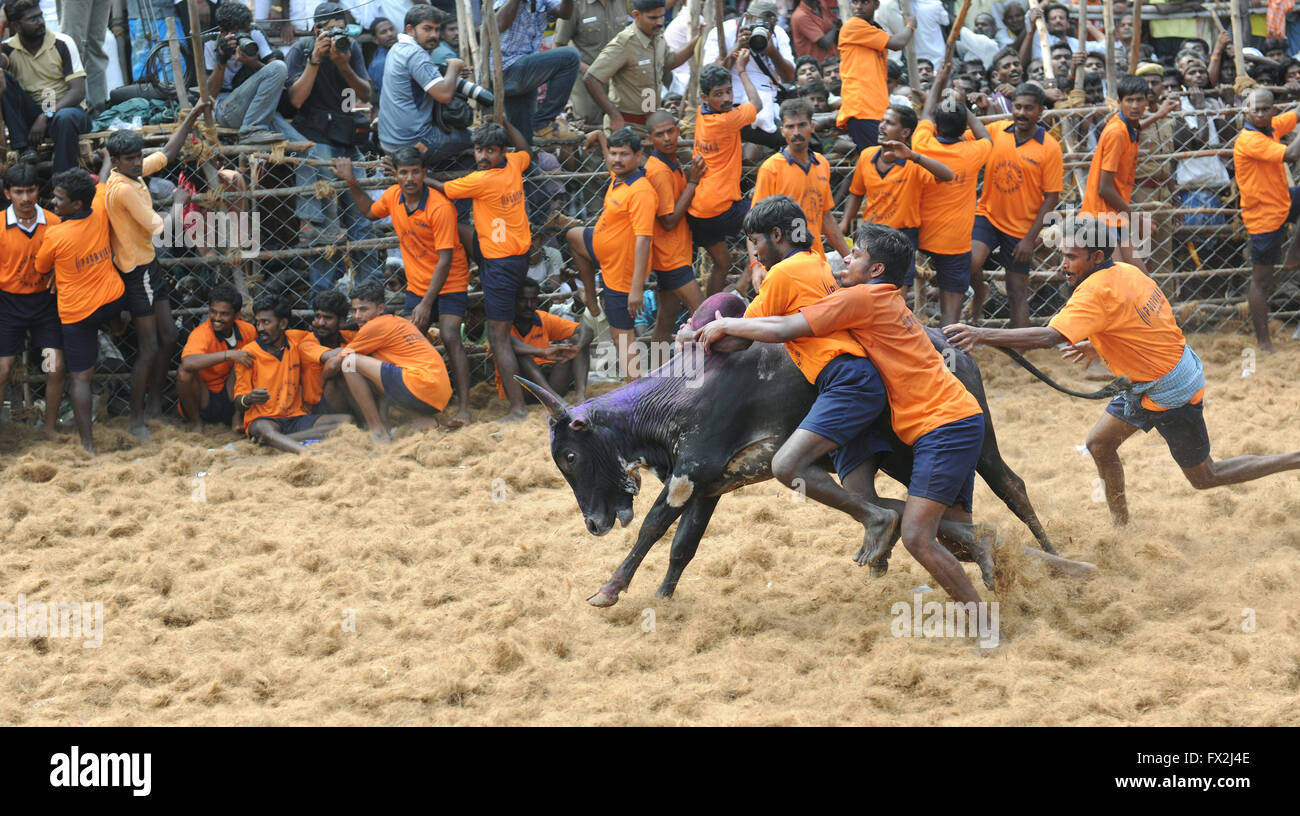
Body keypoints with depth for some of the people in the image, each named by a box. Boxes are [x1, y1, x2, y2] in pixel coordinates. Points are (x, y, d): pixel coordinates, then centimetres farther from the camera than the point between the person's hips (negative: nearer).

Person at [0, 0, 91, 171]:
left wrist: (46, 116, -23)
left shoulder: (62, 44, -5)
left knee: (65, 118, -39)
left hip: (65, 107, -3)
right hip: (30, 115, 3)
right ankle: (25, 149, -27)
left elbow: (78, 91, -12)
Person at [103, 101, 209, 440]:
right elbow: (156, 226, -26)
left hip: (149, 263, 9)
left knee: (168, 338, 13)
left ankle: (155, 405, 25)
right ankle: (136, 418, 7)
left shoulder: (135, 173, 2)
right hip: (137, 271, -9)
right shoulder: (122, 188, -25)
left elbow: (167, 154, 16)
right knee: (149, 348, -4)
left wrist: (193, 116, 13)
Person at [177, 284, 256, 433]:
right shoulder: (201, 333, -21)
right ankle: (195, 421, -7)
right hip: (201, 402, -3)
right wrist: (229, 355, -44)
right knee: (184, 372, -31)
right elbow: (188, 363, -42)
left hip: (229, 397, 3)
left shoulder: (248, 331, -5)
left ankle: (237, 416, -5)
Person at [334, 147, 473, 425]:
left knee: (450, 337, -19)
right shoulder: (393, 196, -5)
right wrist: (351, 183, 9)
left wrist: (427, 303, -27)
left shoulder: (440, 207, -26)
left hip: (449, 283, -7)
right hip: (417, 285, 7)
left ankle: (465, 408, -21)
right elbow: (370, 212, 22)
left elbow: (445, 260, -25)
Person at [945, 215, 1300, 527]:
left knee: (1204, 476, 9)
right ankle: (1122, 526, 24)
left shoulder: (1096, 291, -28)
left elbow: (1049, 337, -40)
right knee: (1100, 443, 12)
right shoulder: (1126, 272, -1)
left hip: (1169, 392, -9)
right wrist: (1097, 347, 8)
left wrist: (981, 335, -42)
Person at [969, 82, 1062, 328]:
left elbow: (1051, 197, -8)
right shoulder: (994, 131, -2)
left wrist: (1030, 239, -12)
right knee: (971, 263, -24)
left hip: (1021, 228, -1)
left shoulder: (1050, 148, -9)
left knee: (1018, 294, 7)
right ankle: (980, 291, 10)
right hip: (988, 215, 1)